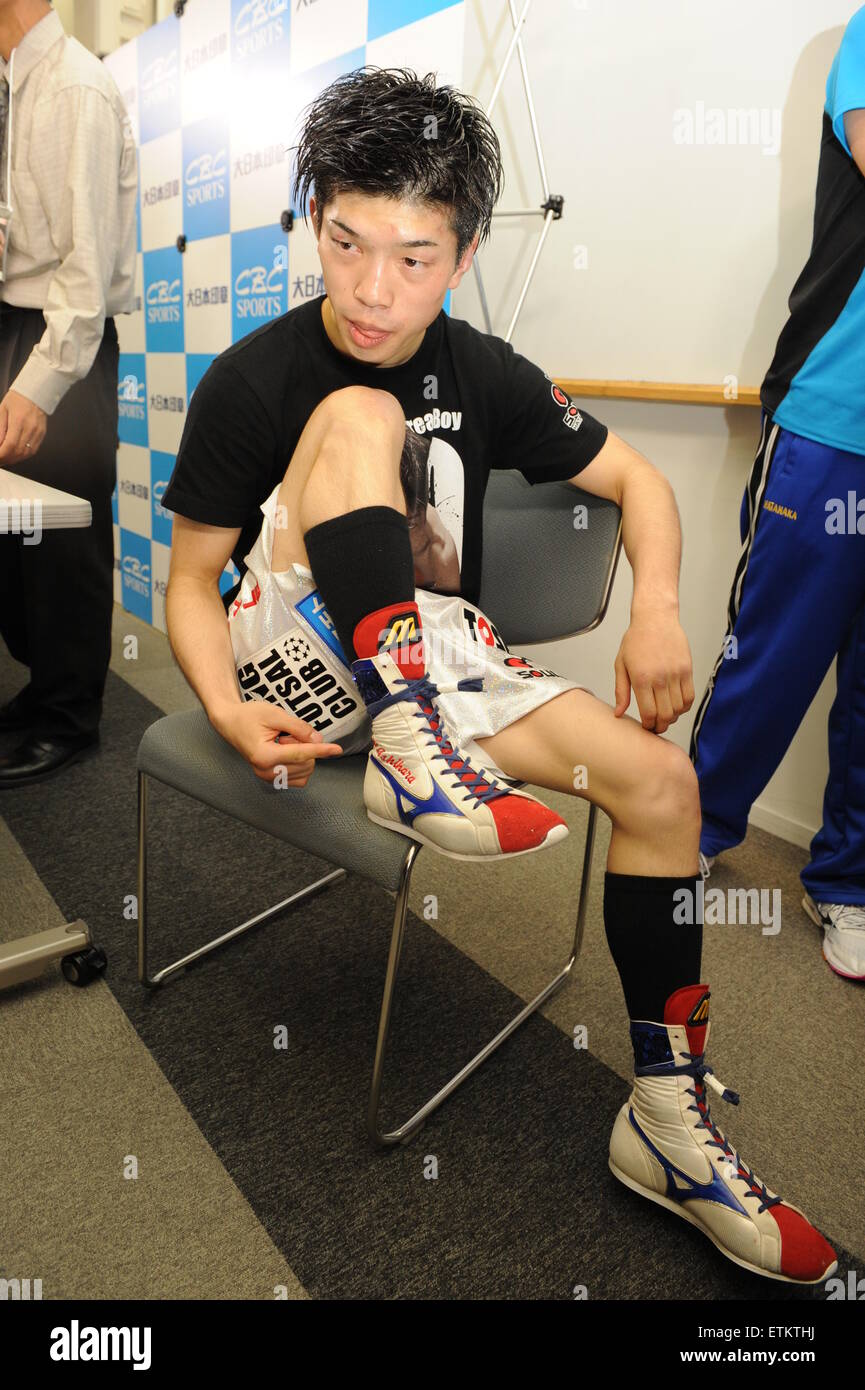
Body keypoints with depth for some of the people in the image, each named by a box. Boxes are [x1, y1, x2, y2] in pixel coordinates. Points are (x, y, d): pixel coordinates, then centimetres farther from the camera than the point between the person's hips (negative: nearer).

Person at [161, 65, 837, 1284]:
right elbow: (191, 580, -5)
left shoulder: (482, 373, 2)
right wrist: (227, 712, -24)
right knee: (360, 417, -25)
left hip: (434, 658, 4)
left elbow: (638, 480, 6)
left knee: (663, 782, -14)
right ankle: (410, 761, -31)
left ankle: (671, 1126, -2)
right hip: (294, 662, -3)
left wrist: (657, 609, -13)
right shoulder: (252, 380, -8)